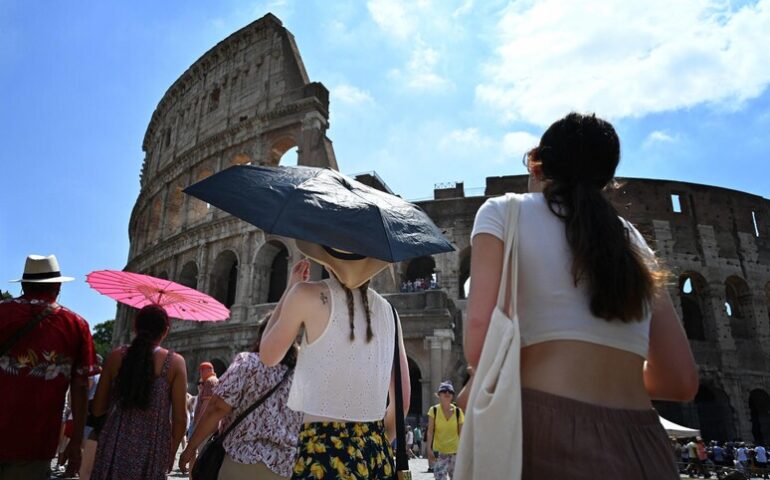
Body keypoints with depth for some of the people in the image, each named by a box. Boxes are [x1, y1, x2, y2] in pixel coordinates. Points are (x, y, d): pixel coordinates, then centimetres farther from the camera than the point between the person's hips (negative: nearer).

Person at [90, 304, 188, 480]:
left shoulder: (116, 356, -1)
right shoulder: (175, 362, -8)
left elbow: (98, 409, 5)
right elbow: (179, 418, -8)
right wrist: (171, 452, 7)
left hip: (114, 445, 2)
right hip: (152, 450, -2)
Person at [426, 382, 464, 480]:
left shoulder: (458, 411, 3)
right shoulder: (434, 410, -1)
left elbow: (461, 433, 5)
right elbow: (430, 431, -3)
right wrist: (429, 449, -10)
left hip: (455, 451, 2)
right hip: (439, 451, -2)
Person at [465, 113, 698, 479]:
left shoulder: (504, 211, 4)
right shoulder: (632, 238, 17)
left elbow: (480, 346, -9)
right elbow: (681, 381, 16)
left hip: (553, 438, -5)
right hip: (644, 450, 5)